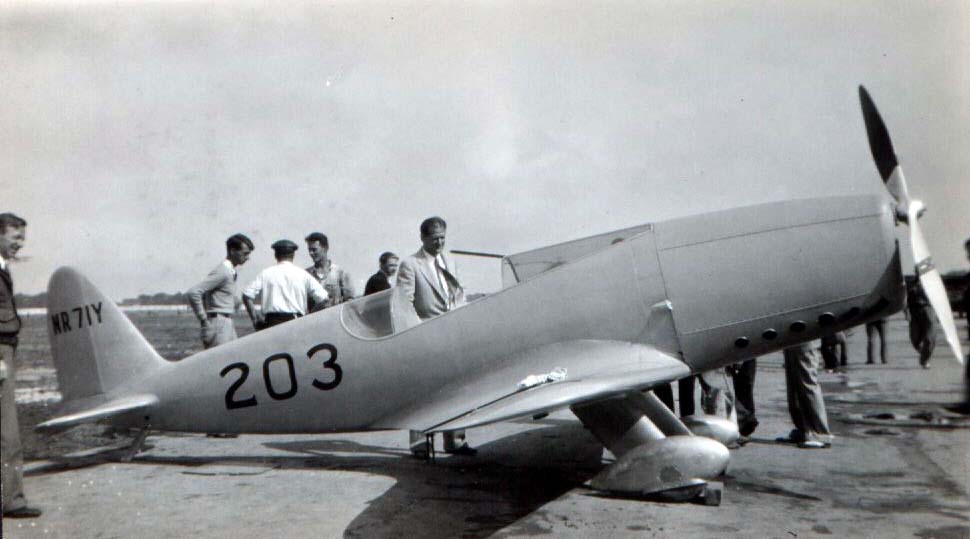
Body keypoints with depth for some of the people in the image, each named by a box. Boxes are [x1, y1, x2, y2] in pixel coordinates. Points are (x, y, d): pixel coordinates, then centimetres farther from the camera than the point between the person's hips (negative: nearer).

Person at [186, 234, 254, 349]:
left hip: (228, 325, 10)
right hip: (218, 325, -10)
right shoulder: (222, 272, -15)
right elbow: (193, 292, -22)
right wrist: (203, 319, -17)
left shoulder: (231, 272, 14)